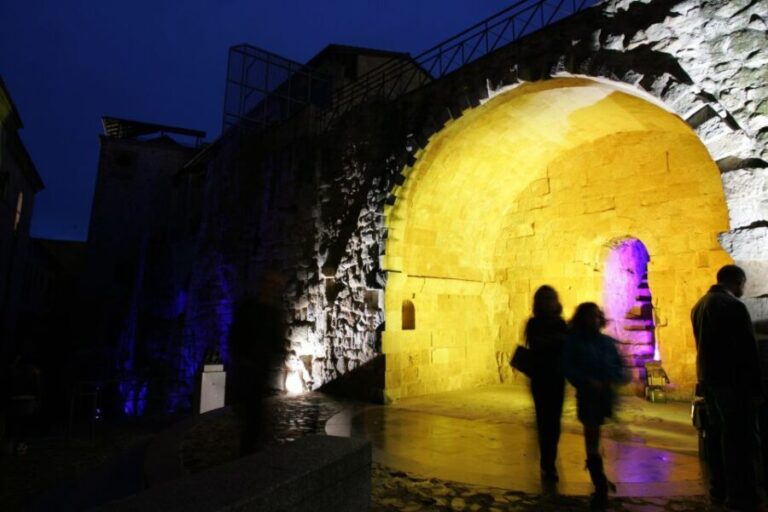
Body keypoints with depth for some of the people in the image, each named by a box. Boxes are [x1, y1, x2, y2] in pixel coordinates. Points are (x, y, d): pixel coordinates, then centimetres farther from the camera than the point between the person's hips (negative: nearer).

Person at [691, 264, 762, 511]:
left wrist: (706, 374, 19)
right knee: (740, 437, 0)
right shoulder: (734, 306, -15)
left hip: (707, 377, 8)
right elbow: (747, 350, -16)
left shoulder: (699, 305, 12)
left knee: (717, 432, 14)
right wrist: (756, 387, -11)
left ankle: (719, 489, 22)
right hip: (731, 379, -8)